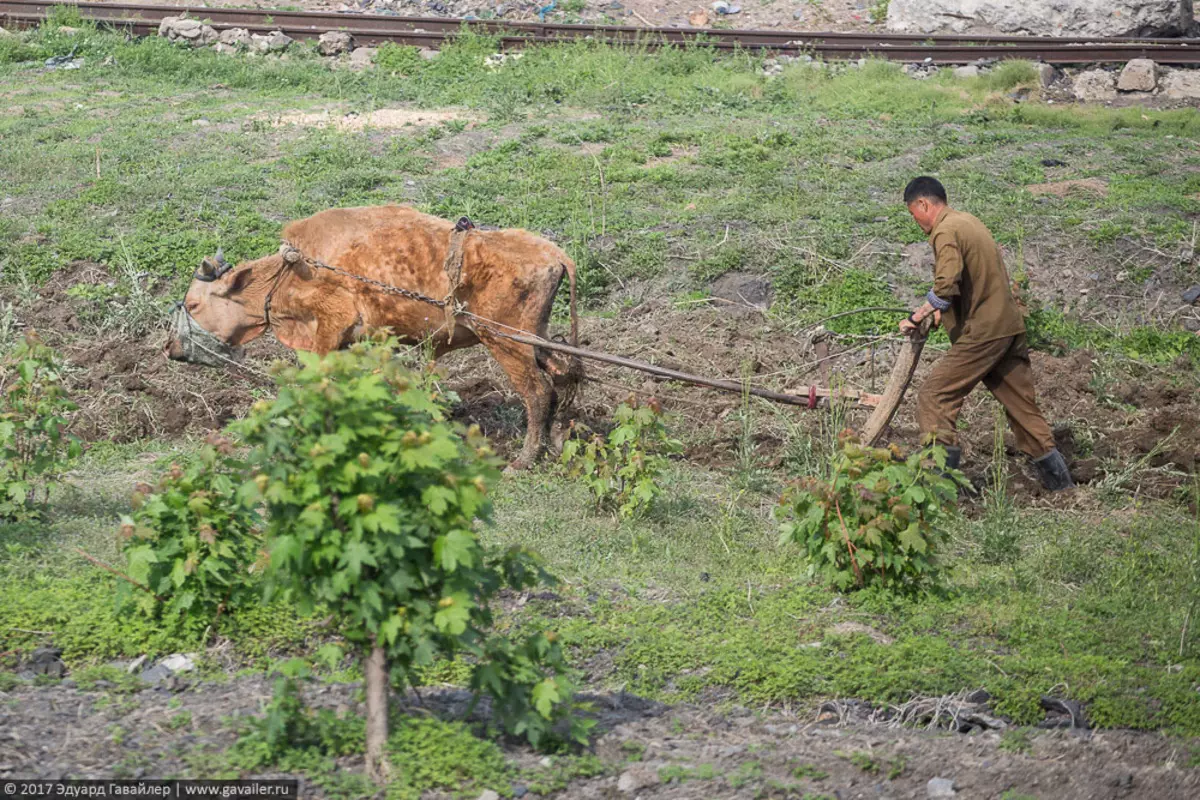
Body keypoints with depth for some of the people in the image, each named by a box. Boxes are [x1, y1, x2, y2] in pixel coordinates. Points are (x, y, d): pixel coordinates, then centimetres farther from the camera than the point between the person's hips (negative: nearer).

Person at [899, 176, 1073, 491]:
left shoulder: (946, 232, -13)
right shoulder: (969, 221, 16)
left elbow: (946, 287, -26)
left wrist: (917, 317, -16)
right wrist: (942, 310, 20)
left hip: (982, 333, -9)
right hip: (1010, 326, 9)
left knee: (934, 396, -5)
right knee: (1021, 403, 15)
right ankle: (1058, 479, 17)